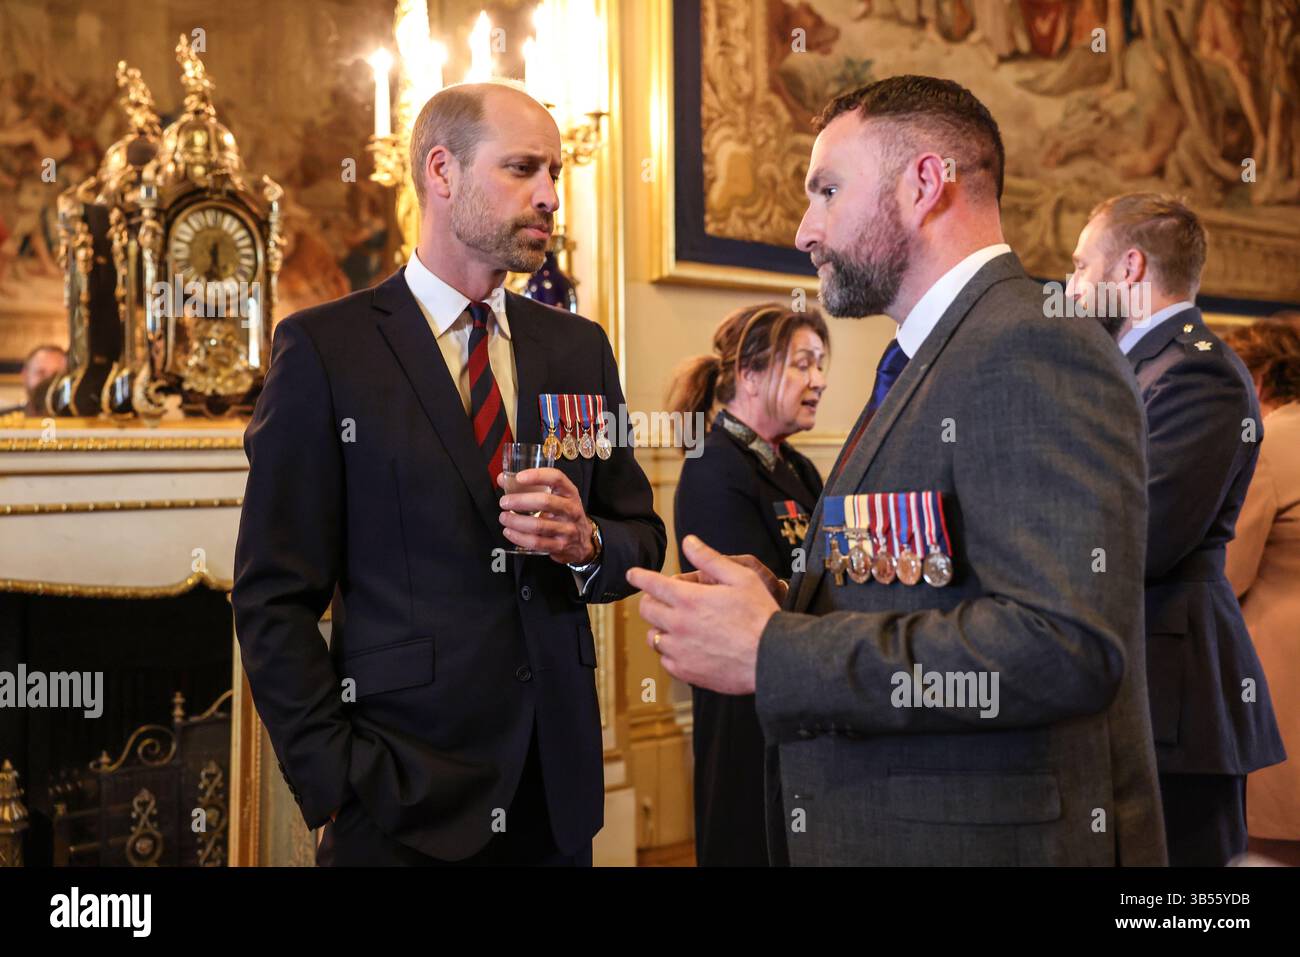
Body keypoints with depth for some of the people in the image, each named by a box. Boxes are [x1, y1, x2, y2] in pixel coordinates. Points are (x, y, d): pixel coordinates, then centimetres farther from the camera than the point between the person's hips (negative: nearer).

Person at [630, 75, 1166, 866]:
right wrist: (780, 600, -2)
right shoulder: (932, 361, 13)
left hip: (992, 834, -8)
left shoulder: (1034, 348, -17)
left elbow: (1064, 644, -28)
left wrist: (771, 653, -23)